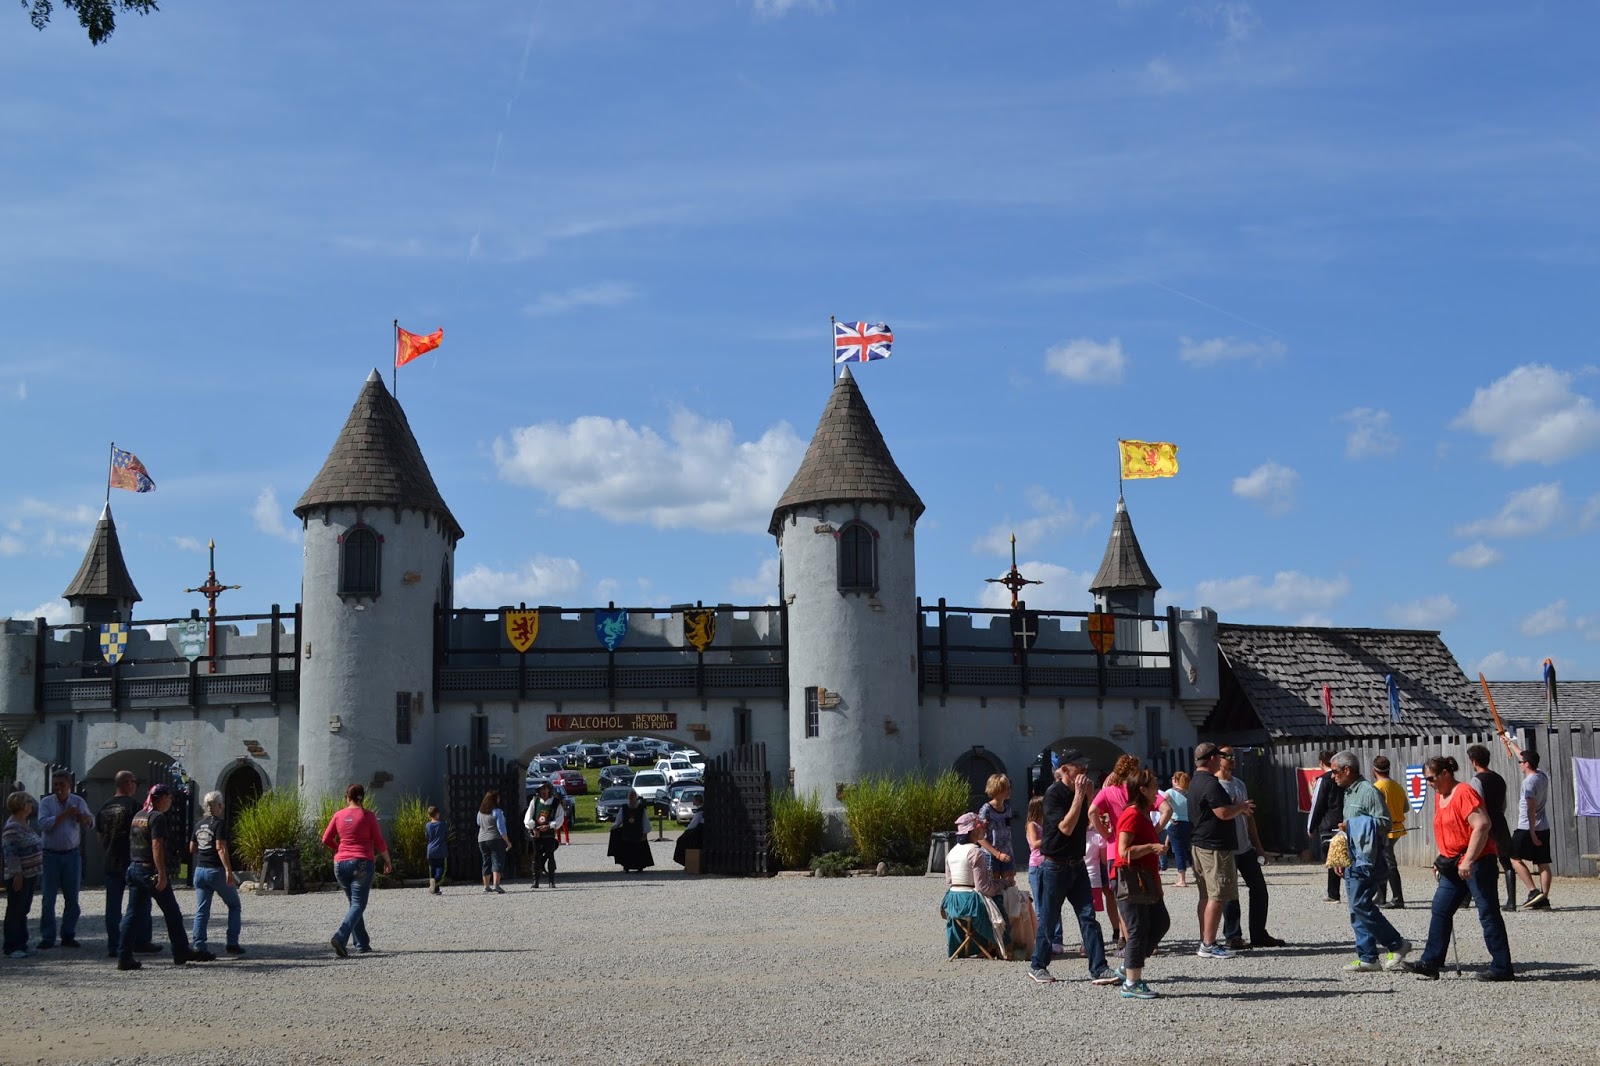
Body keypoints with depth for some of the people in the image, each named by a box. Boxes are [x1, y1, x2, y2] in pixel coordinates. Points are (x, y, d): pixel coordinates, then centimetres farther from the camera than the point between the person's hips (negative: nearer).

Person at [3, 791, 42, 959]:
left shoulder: (26, 824, 13)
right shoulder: (12, 827, -17)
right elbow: (10, 853, -21)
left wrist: (36, 874, 22)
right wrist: (17, 874, -23)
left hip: (30, 875, 9)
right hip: (19, 877, -9)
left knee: (23, 912, 14)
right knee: (15, 912, -3)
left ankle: (21, 944, 21)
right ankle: (10, 948, 1)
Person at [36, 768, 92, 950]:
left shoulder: (78, 802, 5)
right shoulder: (46, 802, -1)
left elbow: (91, 821, -2)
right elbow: (43, 824, -15)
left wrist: (84, 817, -24)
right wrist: (65, 814, -19)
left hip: (72, 855, 2)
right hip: (50, 855, -2)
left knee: (72, 899, 5)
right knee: (48, 899, -2)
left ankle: (68, 935, 13)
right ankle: (47, 937, 4)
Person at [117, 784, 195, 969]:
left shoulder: (138, 816, 13)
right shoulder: (157, 817, -13)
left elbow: (132, 843, 19)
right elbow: (157, 846, -21)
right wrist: (162, 875, -23)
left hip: (134, 868, 8)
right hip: (151, 870, -8)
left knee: (132, 914, 5)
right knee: (172, 914, 4)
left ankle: (124, 957, 1)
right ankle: (181, 953, 11)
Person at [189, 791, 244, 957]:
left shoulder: (199, 824, 9)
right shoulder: (219, 823, -11)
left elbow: (192, 849, 16)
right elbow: (220, 848, -20)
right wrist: (228, 870, -24)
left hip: (200, 870, 6)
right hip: (216, 870, -6)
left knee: (201, 911, 5)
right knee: (234, 905, 10)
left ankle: (199, 947, -4)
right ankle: (232, 943, 7)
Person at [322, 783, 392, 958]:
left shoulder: (339, 815, 5)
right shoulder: (368, 816, -5)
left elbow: (326, 840, 7)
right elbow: (379, 842, -3)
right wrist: (387, 861, 11)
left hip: (340, 863, 4)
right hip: (362, 863, -4)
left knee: (354, 903, 17)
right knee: (358, 904, -4)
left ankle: (362, 943, 17)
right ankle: (340, 937, -25)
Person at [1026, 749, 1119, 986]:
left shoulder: (1080, 791, 7)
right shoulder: (1054, 793, -14)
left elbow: (1086, 824, 11)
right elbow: (1066, 827, -24)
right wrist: (1078, 796, -23)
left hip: (1077, 864, 6)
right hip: (1055, 866, -6)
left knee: (1088, 917, 0)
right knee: (1049, 919, 4)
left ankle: (1098, 969, -1)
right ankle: (1037, 966, 18)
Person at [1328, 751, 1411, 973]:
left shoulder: (1369, 791, -11)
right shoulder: (1348, 793, 19)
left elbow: (1384, 823, -16)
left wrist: (1352, 825, -17)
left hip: (1366, 860, -10)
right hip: (1352, 860, 10)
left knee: (1361, 905, -13)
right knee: (1358, 908, 7)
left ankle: (1397, 945, -2)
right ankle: (1367, 957, 10)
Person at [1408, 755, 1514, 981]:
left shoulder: (1463, 793, -15)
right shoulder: (1439, 796, 14)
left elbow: (1482, 825, -24)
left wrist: (1468, 860, -26)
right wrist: (1442, 860, 21)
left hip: (1477, 862, -10)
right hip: (1454, 866, 10)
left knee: (1488, 913, -5)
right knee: (1440, 910, 6)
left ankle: (1502, 968, 0)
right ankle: (1430, 963, 8)